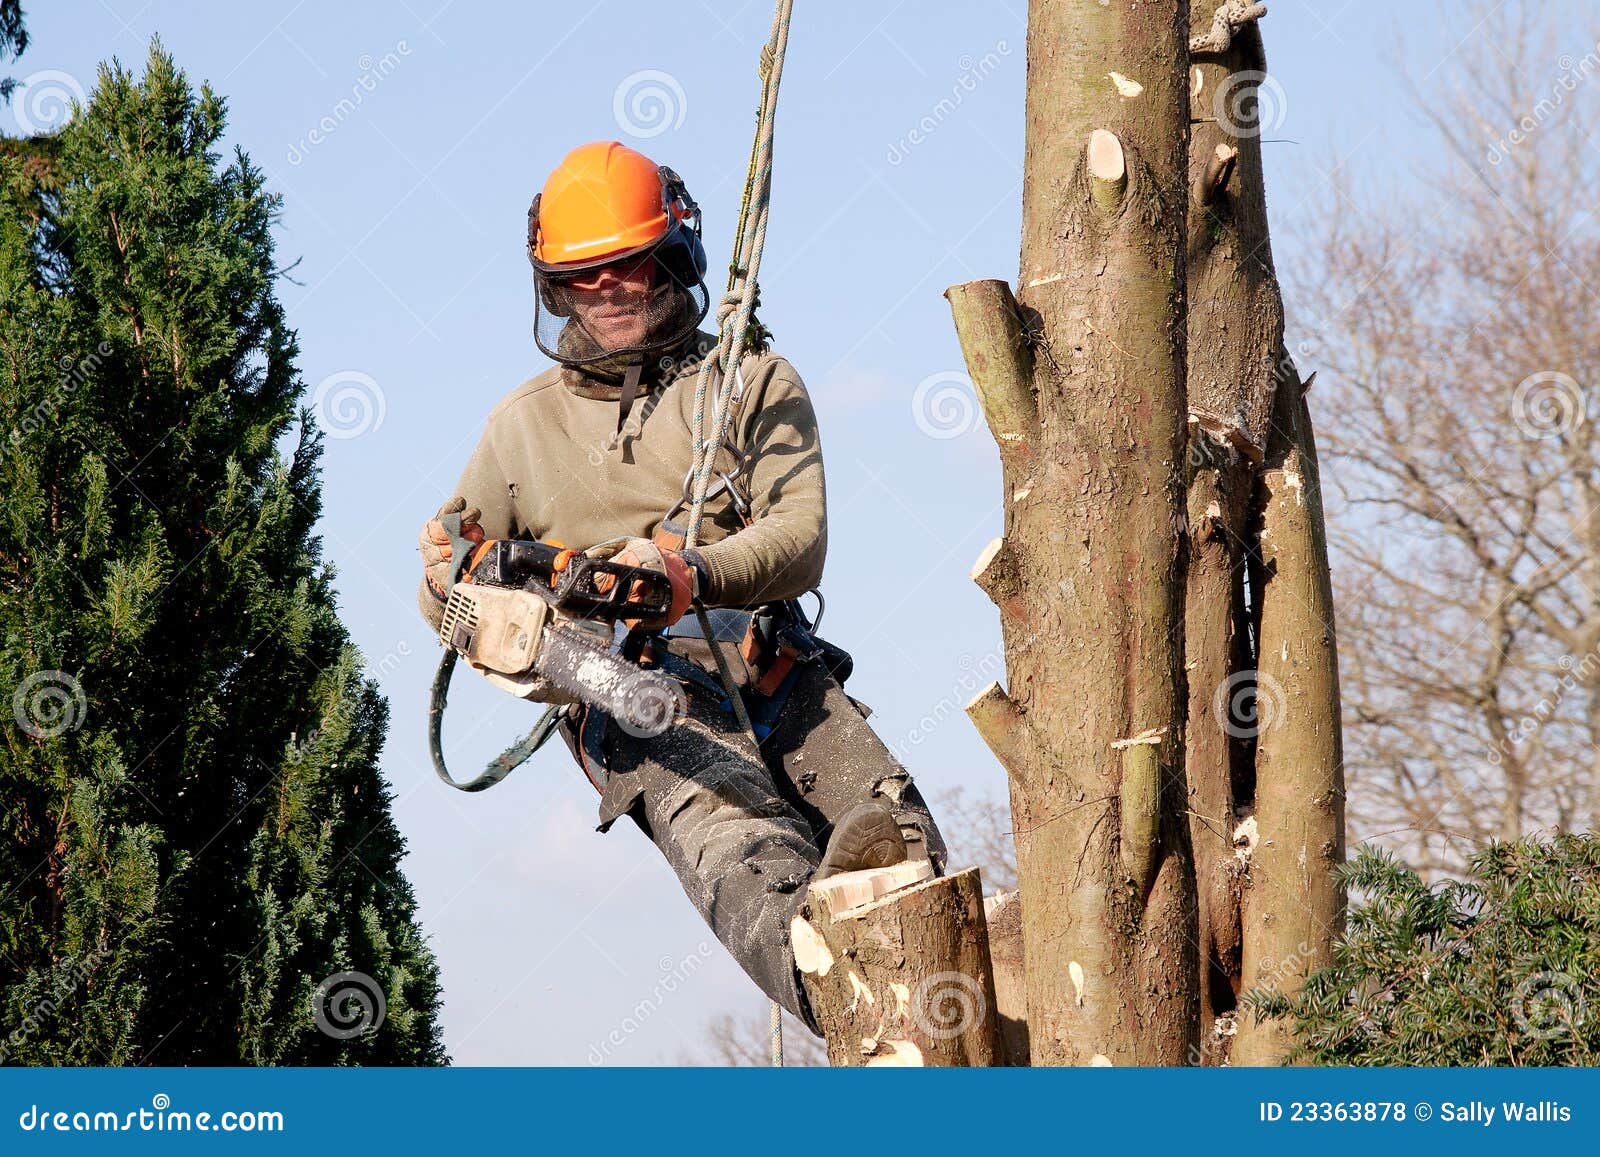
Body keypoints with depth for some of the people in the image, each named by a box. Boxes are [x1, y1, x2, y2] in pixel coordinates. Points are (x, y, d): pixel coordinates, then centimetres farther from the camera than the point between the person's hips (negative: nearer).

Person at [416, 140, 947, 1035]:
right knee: (738, 839, -37)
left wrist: (694, 573, -21)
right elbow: (451, 612, 23)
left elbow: (799, 542, 1)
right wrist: (453, 575, -5)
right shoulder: (524, 426, 23)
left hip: (774, 671, 4)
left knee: (893, 827, -28)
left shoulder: (757, 386, 18)